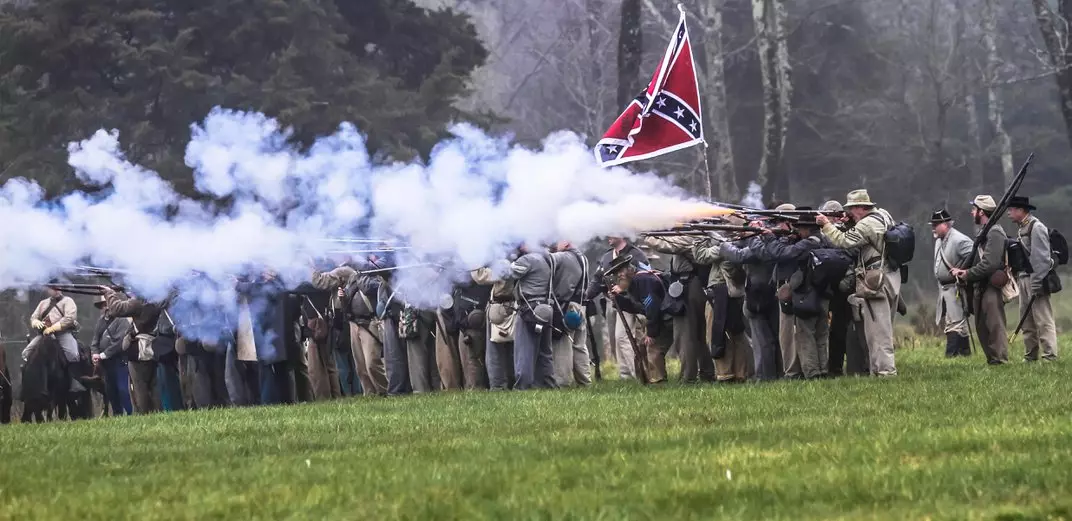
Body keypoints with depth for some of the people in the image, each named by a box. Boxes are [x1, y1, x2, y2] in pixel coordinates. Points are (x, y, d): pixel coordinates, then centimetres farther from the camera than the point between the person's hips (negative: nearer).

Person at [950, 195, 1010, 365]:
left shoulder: (995, 233, -14)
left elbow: (990, 263, -23)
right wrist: (964, 270, 4)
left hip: (993, 287, -10)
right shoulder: (984, 232, 17)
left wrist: (968, 274, -15)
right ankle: (991, 359, 18)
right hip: (981, 287, 10)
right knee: (982, 328, 12)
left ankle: (1000, 360, -8)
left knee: (995, 326, -9)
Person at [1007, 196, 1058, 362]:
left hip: (1036, 280, -10)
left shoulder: (1036, 228, -12)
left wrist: (1037, 283, -21)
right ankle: (1030, 357, 18)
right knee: (1027, 322, 12)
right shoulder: (1022, 229, 16)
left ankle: (1050, 356, -12)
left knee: (1043, 321, -10)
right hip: (1023, 278, 10)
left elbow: (1042, 258, -18)